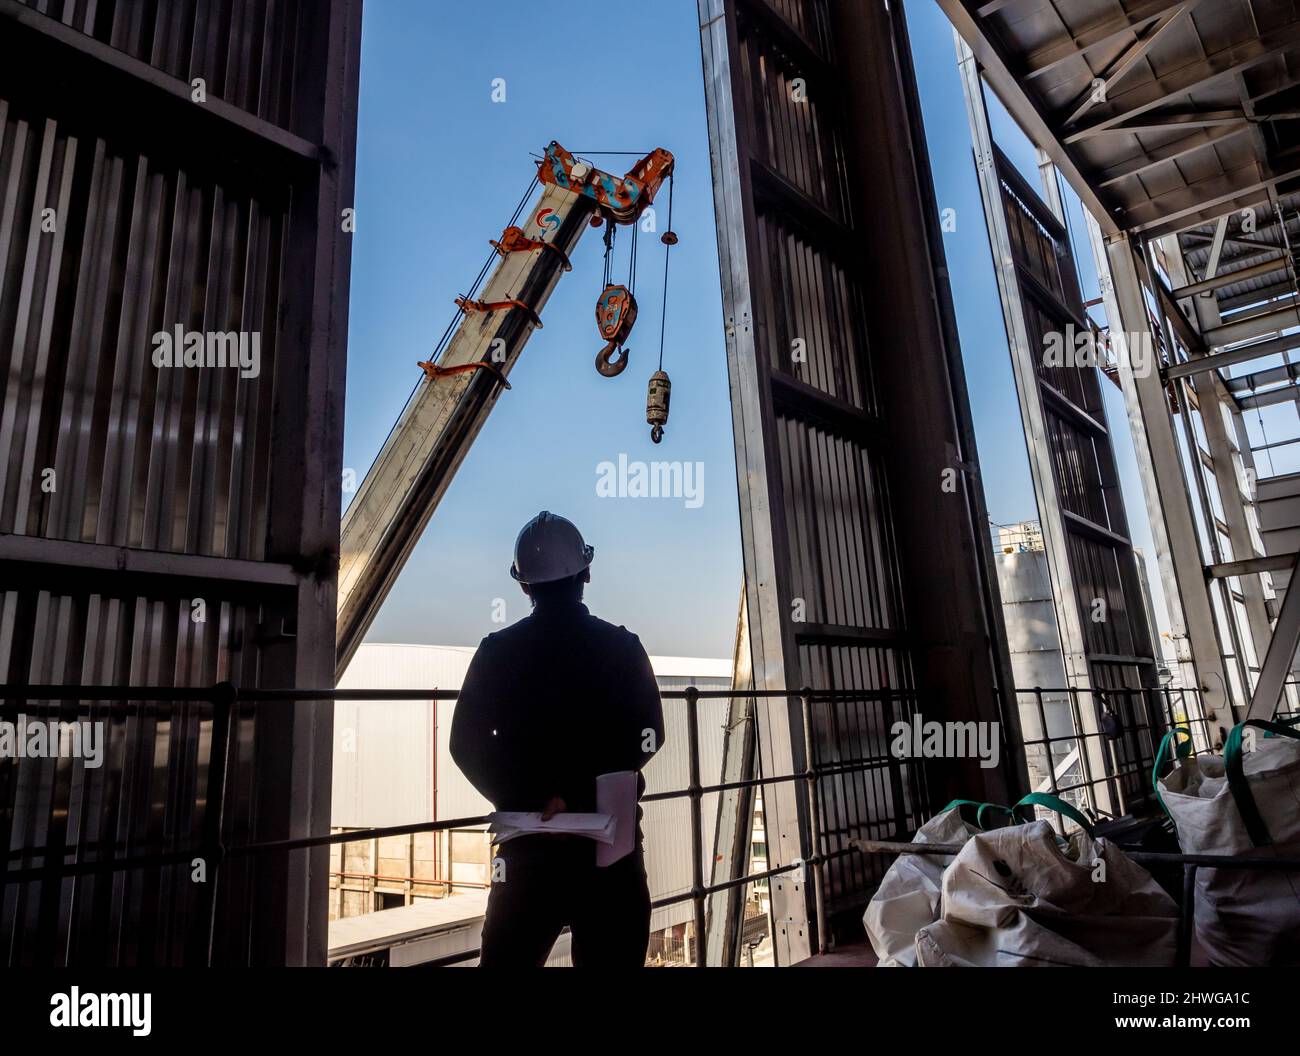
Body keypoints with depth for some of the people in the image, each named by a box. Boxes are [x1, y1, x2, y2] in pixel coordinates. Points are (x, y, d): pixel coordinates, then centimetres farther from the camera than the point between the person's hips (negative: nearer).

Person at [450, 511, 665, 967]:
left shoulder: (498, 651, -2)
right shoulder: (623, 647, -2)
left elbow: (468, 745, -5)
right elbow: (647, 736, -6)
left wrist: (533, 802, -5)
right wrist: (582, 791, -8)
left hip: (529, 840, 0)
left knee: (508, 956, 14)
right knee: (612, 956, 12)